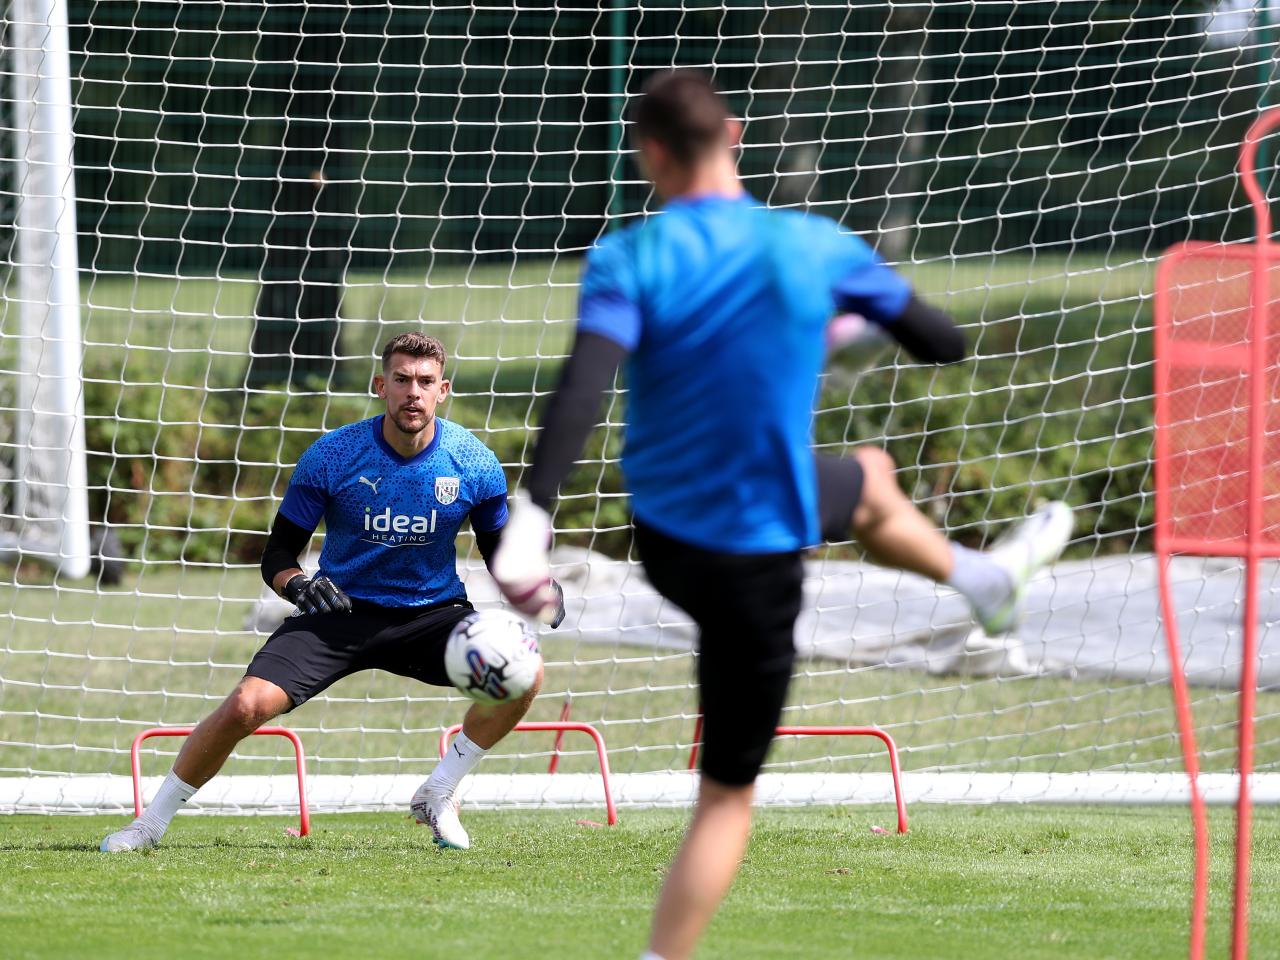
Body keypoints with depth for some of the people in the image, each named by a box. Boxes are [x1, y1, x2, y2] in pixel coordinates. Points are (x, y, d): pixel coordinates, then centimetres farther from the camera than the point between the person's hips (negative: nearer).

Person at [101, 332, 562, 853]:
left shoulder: (475, 464, -9)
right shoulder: (331, 456, -13)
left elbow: (502, 555, 6)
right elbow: (278, 554, -7)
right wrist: (297, 584, -30)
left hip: (433, 614, 2)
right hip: (342, 611, -2)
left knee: (524, 672, -25)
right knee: (246, 706, -22)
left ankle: (437, 795, -4)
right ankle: (151, 822, -1)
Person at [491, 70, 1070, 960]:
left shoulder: (632, 260, -15)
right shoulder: (815, 248, -12)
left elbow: (582, 390, -31)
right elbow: (943, 341, 2)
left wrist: (532, 517, -39)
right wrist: (851, 317, 23)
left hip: (662, 538, 4)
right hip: (756, 562, -4)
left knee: (869, 478, 32)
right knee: (727, 796, 8)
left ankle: (984, 577, 60)